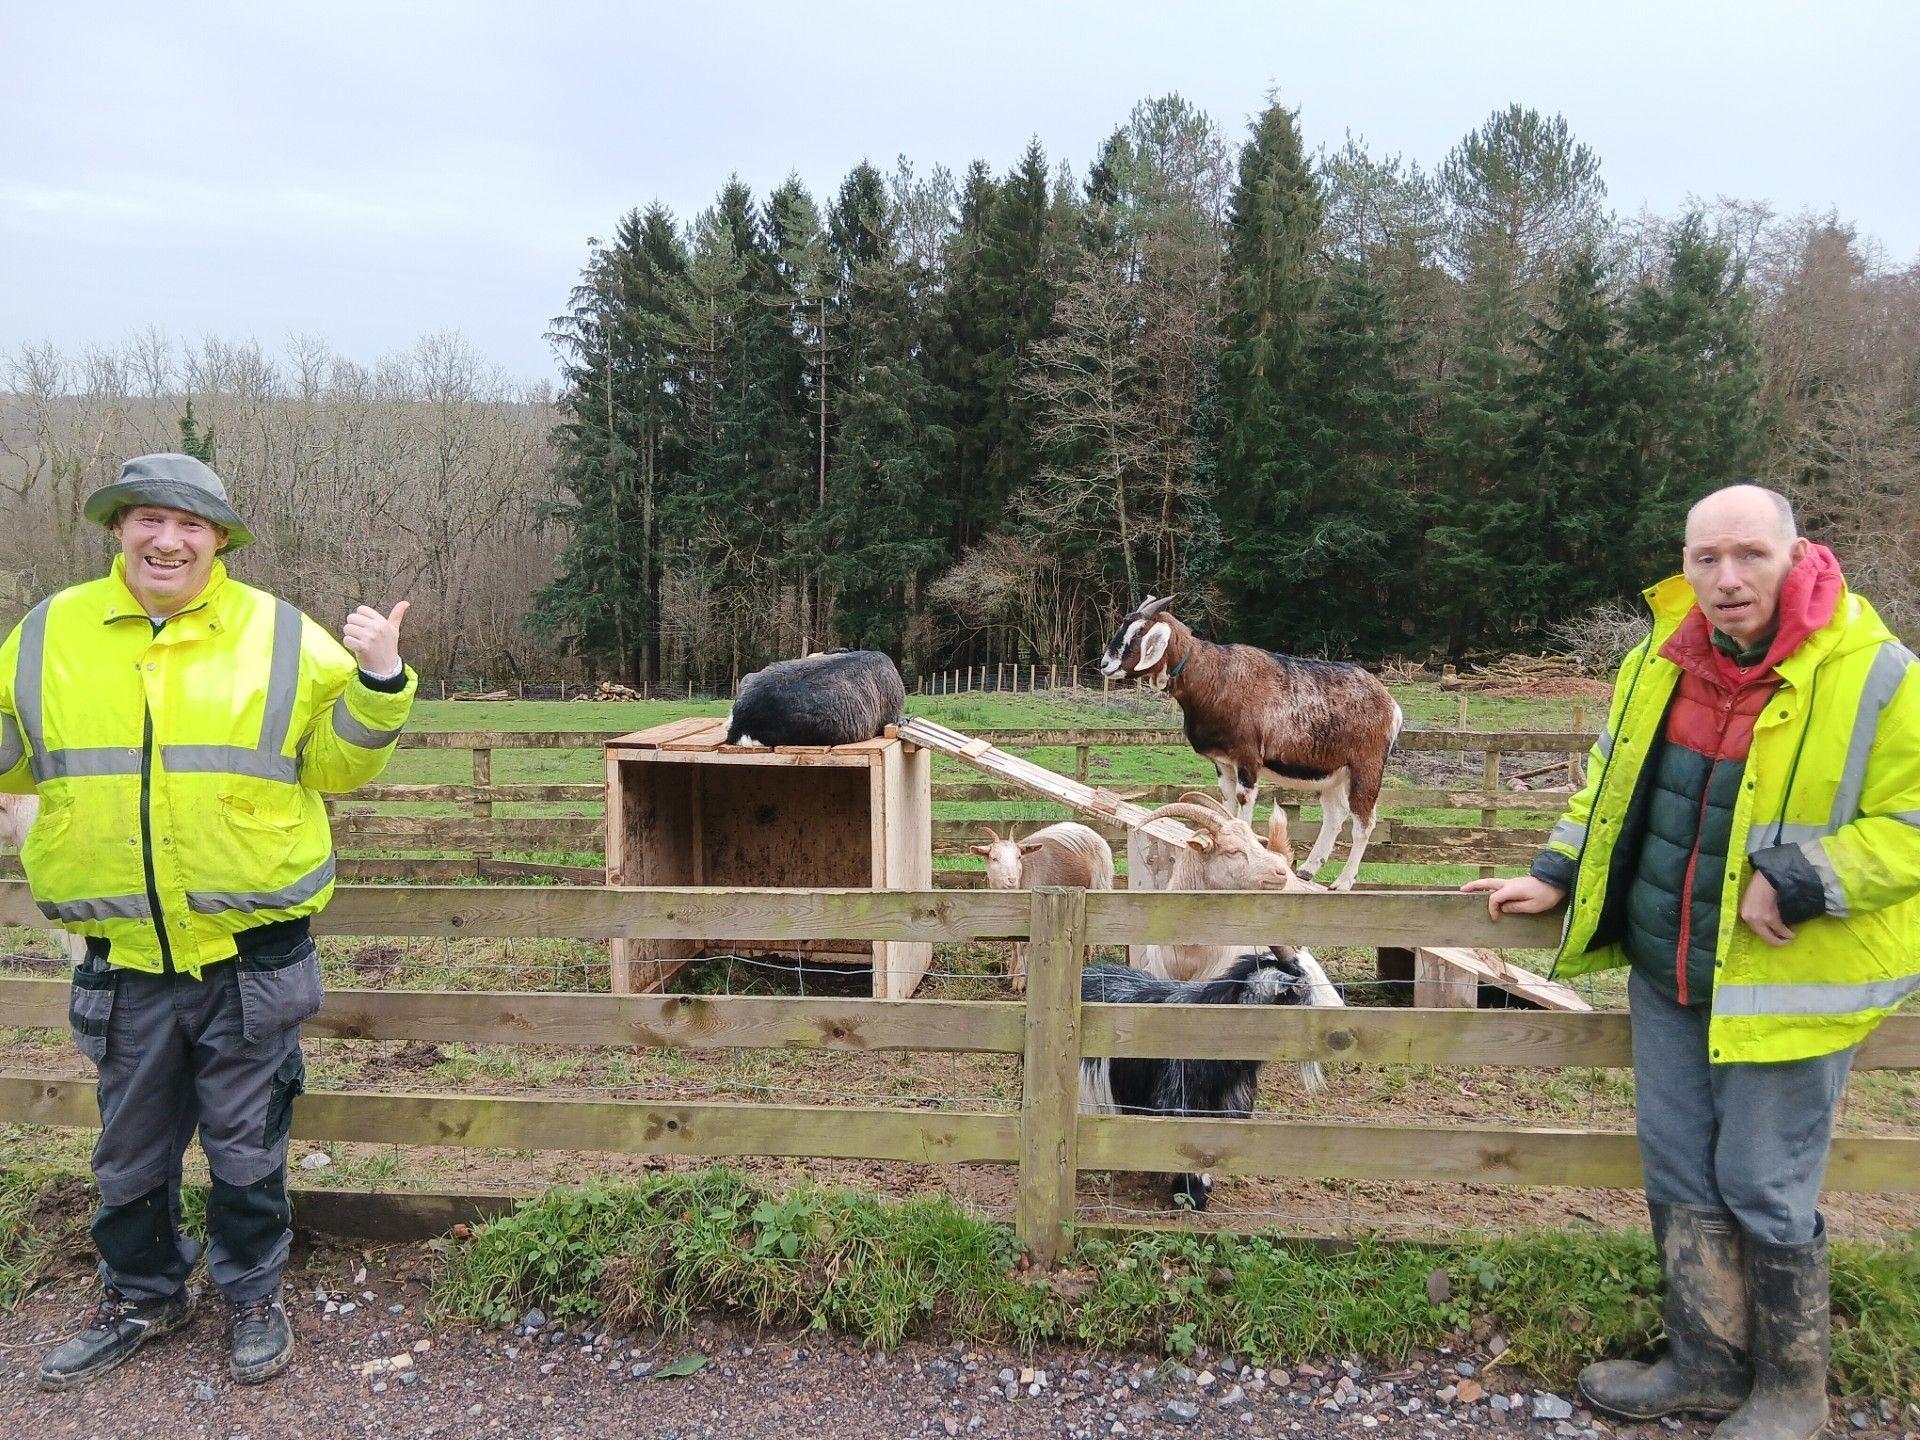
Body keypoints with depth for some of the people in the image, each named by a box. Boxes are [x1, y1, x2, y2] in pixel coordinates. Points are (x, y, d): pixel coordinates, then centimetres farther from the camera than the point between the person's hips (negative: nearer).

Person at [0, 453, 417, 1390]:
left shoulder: (281, 635, -4)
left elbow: (337, 762, -3)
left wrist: (377, 682, -18)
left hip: (251, 952, -2)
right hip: (124, 960, 3)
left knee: (247, 1146, 13)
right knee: (131, 1148, 20)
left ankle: (252, 1296, 34)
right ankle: (141, 1296, 43)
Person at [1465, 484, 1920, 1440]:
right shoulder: (1659, 663, 2)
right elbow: (1613, 788, 14)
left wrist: (1792, 885, -23)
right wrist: (1555, 879, 10)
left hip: (1787, 984, -6)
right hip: (1667, 972, 6)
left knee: (1763, 1189, 5)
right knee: (1679, 1172, 15)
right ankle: (1707, 1363, 33)